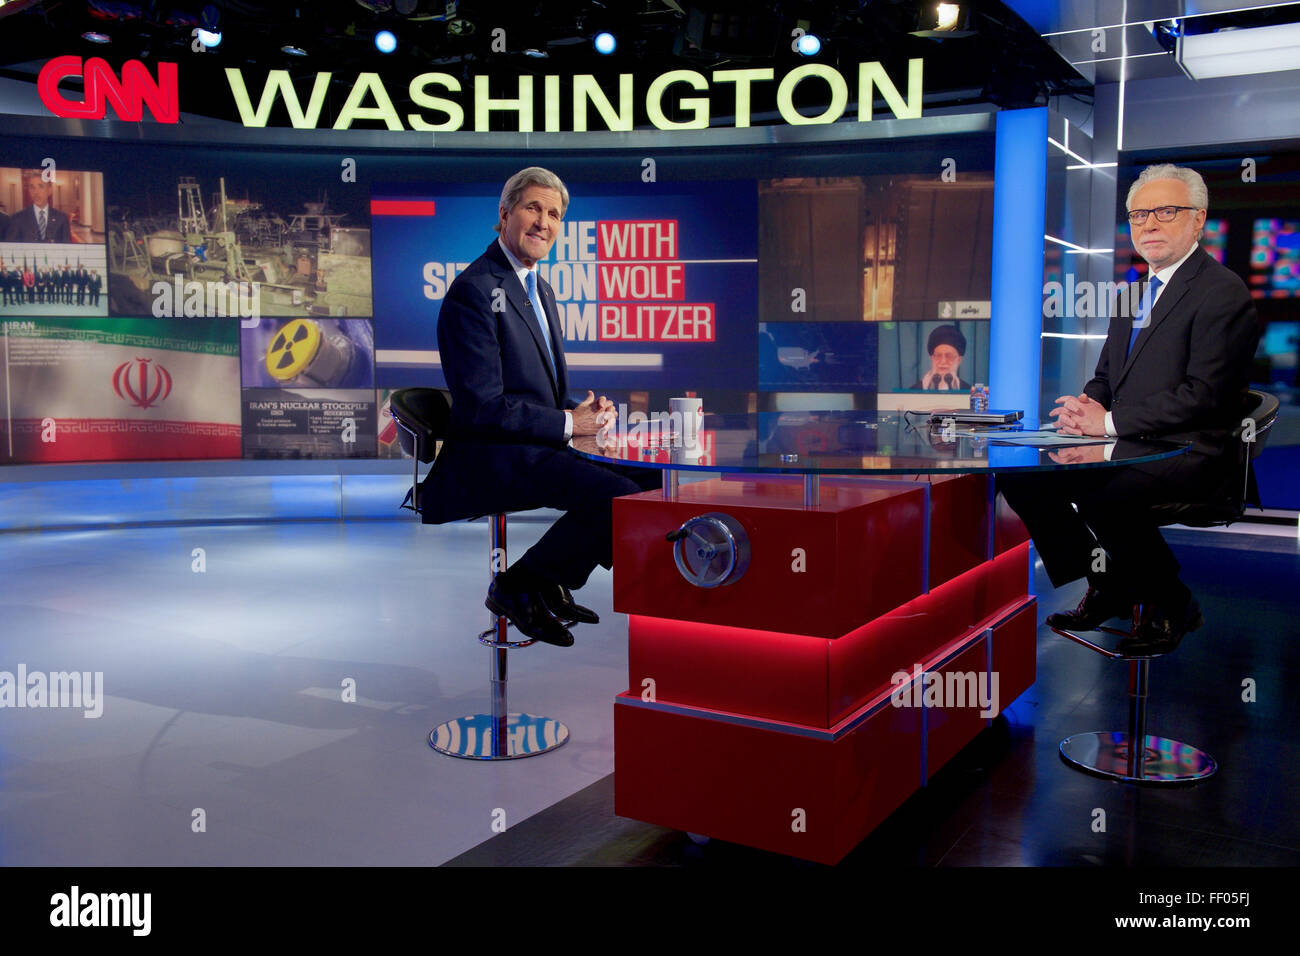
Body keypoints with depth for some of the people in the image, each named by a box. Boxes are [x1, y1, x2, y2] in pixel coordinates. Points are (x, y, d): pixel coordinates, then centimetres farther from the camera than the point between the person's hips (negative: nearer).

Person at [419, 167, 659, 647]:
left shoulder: (540, 289, 18)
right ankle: (518, 585, -5)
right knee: (617, 495, -24)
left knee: (650, 479, -2)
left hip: (540, 447, 10)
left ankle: (551, 584, 8)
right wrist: (567, 423, -16)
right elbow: (482, 405, -18)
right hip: (489, 459, -9)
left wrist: (586, 409, 1)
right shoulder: (473, 291, -12)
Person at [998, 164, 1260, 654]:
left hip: (1192, 452, -8)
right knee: (1019, 473, -6)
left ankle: (1169, 603, -9)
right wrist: (1087, 407, -3)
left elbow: (1203, 394, -19)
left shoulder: (1222, 292, -9)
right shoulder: (1135, 292, 18)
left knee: (1100, 488, -35)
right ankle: (1106, 589, 6)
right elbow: (1105, 376, 22)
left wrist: (1110, 422, -21)